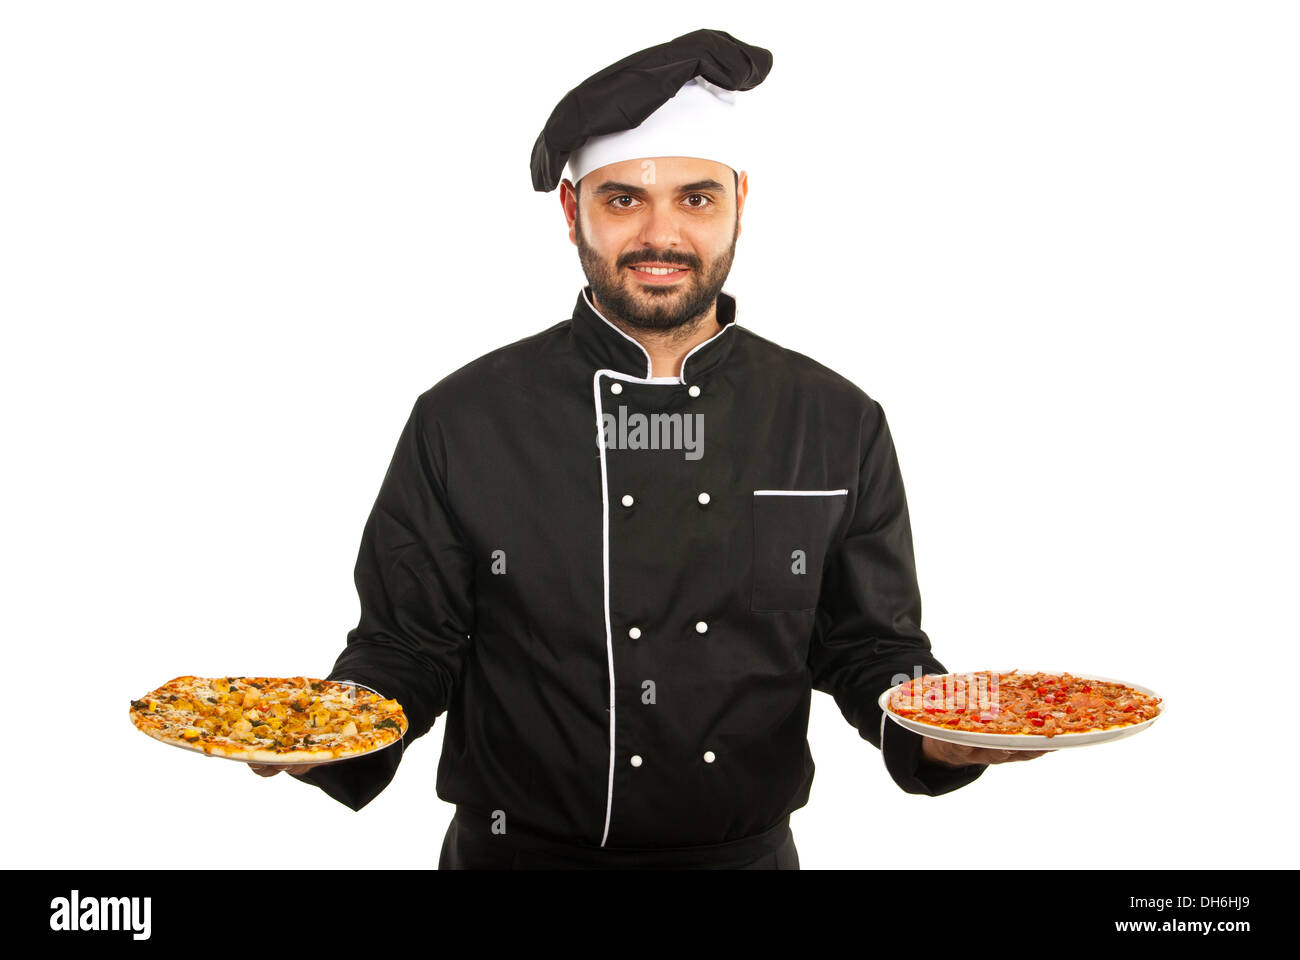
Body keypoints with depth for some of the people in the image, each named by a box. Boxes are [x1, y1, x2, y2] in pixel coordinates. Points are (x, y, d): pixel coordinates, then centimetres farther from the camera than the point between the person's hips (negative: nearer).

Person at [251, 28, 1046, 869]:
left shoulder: (838, 425, -4)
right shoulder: (465, 421, -10)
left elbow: (870, 646, 2)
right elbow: (407, 649, -5)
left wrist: (933, 730, -17)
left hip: (753, 849, 2)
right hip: (520, 849, -1)